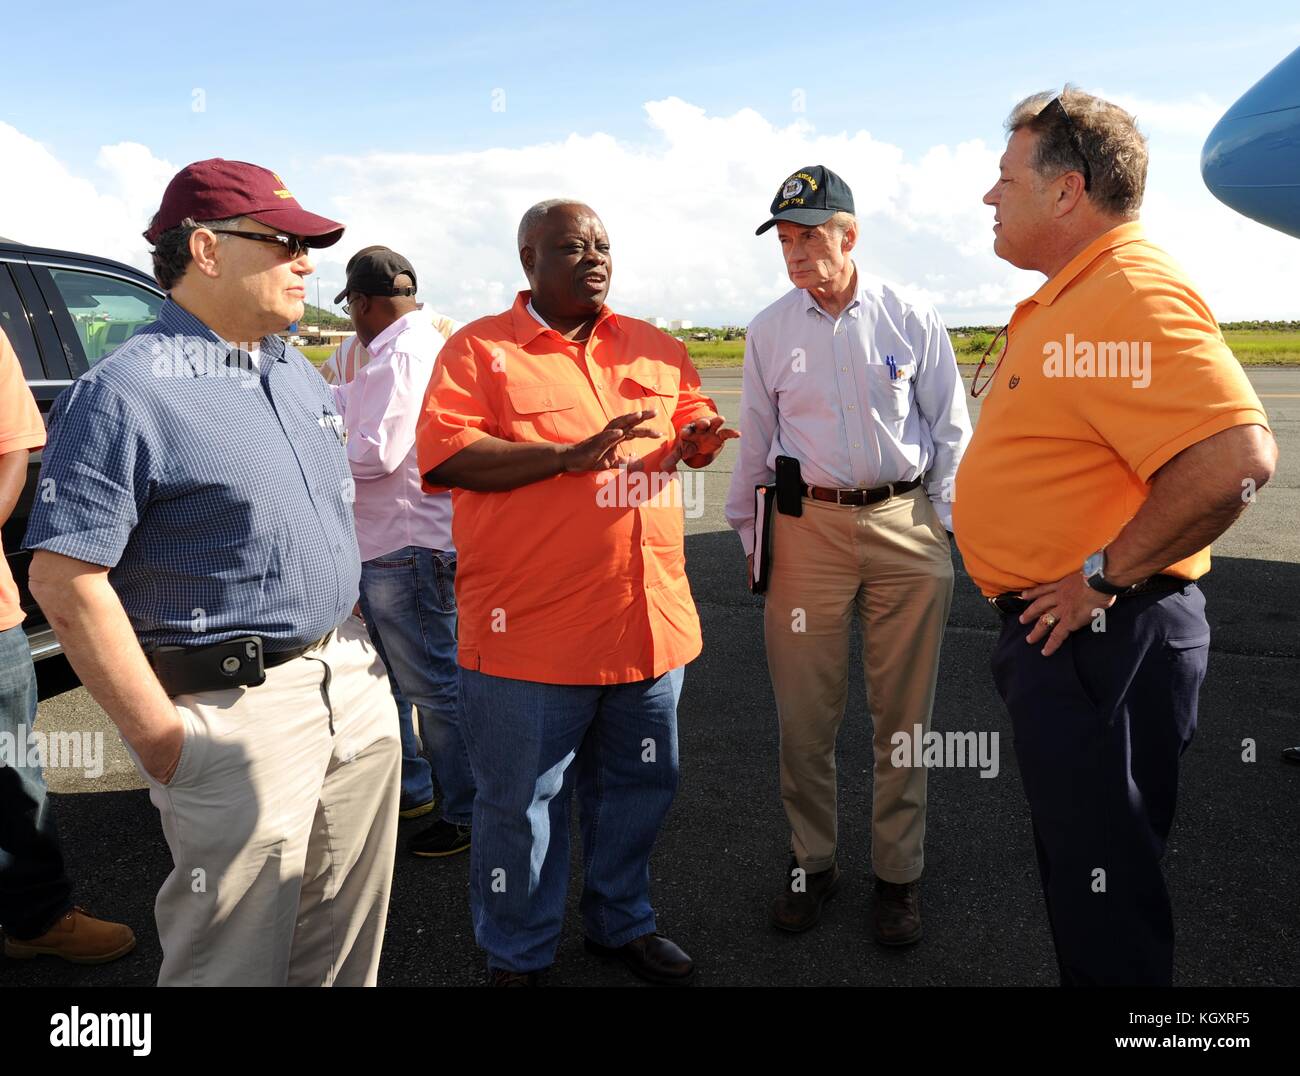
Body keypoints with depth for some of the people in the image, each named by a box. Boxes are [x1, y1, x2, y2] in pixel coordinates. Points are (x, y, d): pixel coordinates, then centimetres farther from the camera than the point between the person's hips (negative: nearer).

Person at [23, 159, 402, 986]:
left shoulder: (301, 373, 11)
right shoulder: (127, 391, -14)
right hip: (239, 711, -7)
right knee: (237, 961, 10)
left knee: (347, 947, 21)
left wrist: (360, 651, 15)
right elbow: (64, 578, -17)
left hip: (356, 687, 7)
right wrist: (161, 737, -16)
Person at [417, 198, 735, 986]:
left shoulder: (656, 349, 13)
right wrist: (570, 454, -20)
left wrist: (699, 438, -4)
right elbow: (443, 456, -13)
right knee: (521, 807, 8)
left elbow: (694, 420, 21)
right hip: (531, 631, -5)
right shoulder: (480, 349, -3)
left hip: (650, 620, 5)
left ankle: (623, 923, 41)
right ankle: (517, 958, 29)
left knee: (639, 789, 18)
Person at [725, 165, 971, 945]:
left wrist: (947, 523, 3)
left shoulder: (912, 319, 2)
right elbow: (756, 441, 12)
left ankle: (900, 873, 23)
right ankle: (813, 862, 23)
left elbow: (951, 429, 7)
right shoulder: (769, 331, 6)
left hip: (906, 524, 0)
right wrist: (749, 529, 11)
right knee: (805, 714, 5)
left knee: (903, 713, 7)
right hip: (808, 525, 1)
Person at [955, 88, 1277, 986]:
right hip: (1061, 632, 10)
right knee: (1077, 866, 23)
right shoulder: (1070, 297, 14)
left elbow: (1235, 458, -31)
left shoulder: (1134, 293, -20)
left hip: (1100, 637, -10)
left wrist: (1104, 576, -24)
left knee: (1106, 886, 4)